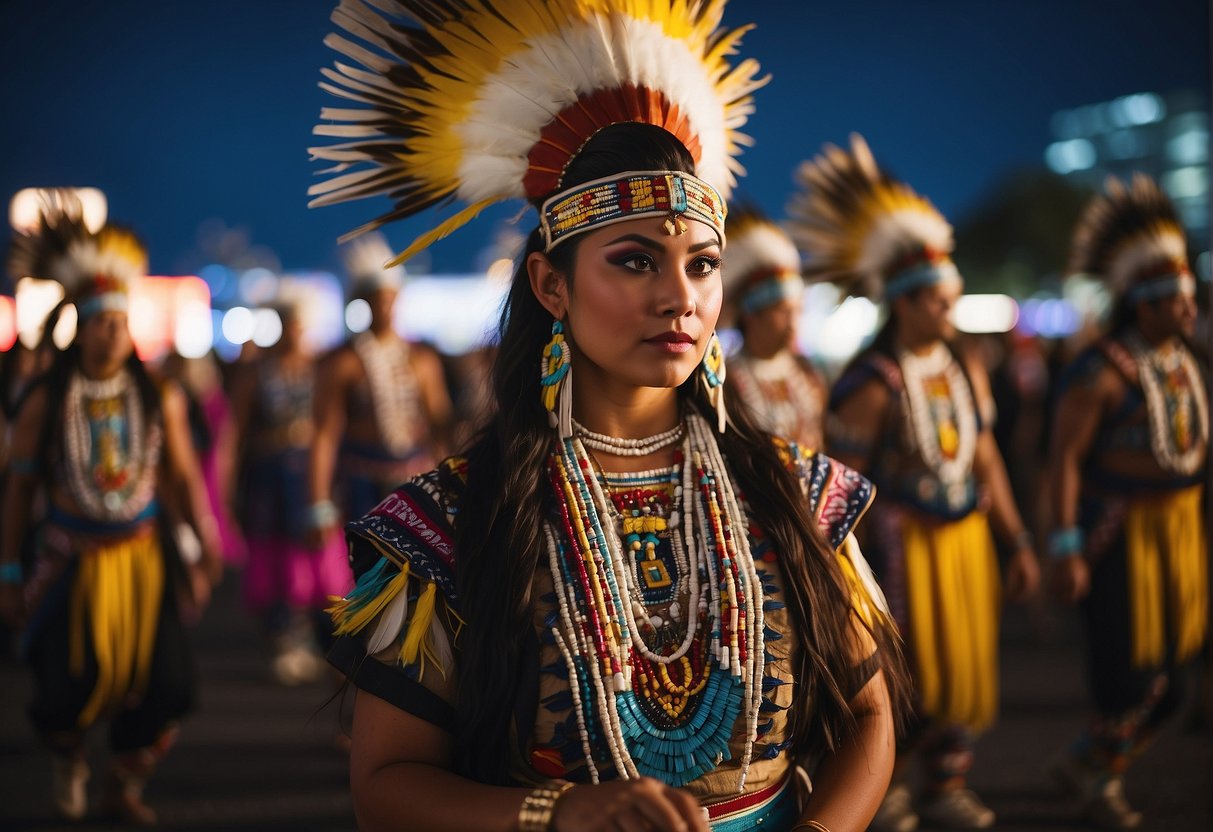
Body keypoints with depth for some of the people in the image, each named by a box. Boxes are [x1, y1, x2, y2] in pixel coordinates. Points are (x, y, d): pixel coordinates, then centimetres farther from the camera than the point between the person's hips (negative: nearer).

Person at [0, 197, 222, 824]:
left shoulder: (159, 397, 2)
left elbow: (183, 474, 8)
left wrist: (198, 547, 4)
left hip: (144, 555, 2)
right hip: (74, 561, -2)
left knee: (163, 684, -4)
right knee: (71, 685, -7)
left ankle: (125, 785, 20)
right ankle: (67, 757, 29)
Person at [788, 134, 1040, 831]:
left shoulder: (967, 370, 7)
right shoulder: (872, 384, -14)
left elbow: (986, 461, 12)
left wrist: (1019, 544, 12)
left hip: (967, 536, 7)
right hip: (904, 540, -7)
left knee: (970, 664, 11)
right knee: (910, 675, 0)